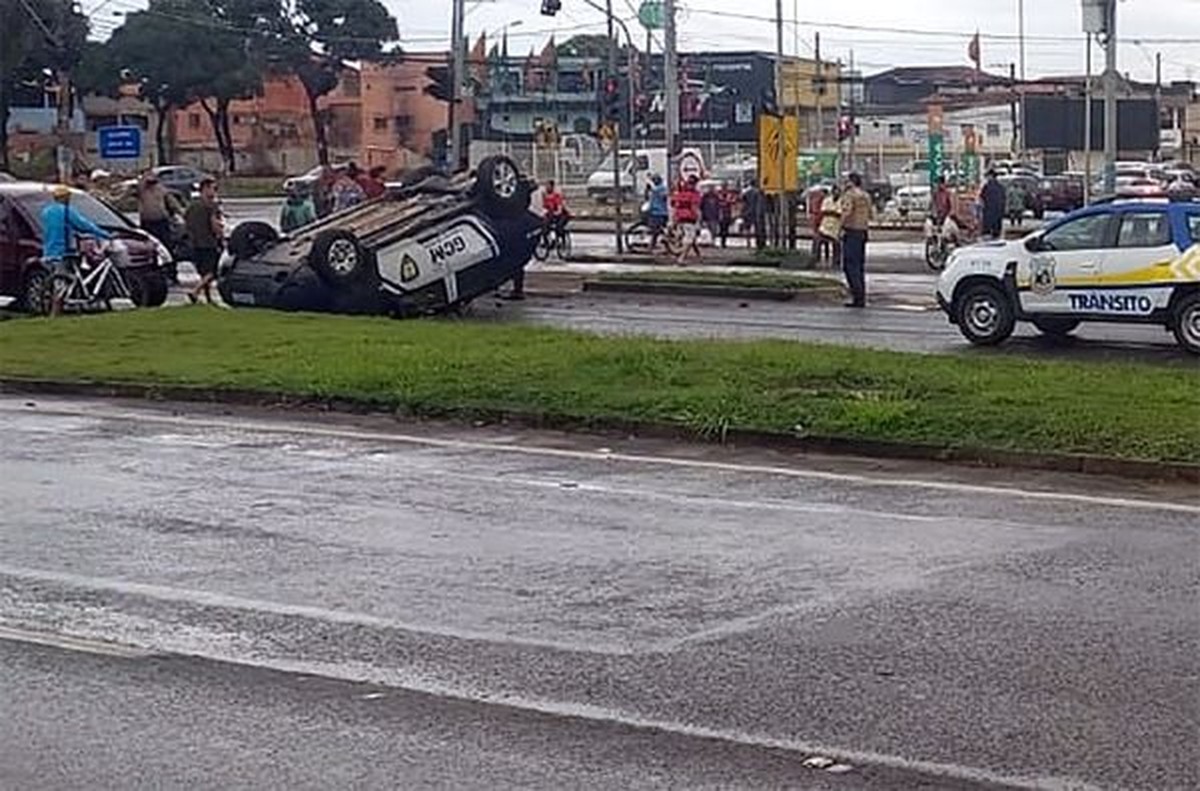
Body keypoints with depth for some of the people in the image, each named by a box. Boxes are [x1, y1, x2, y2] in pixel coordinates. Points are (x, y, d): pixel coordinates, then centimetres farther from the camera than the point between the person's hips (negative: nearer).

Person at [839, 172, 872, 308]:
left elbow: (847, 213, -22)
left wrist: (842, 227, -14)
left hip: (851, 231, -8)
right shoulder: (866, 195, 14)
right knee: (860, 265, 11)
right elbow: (869, 214, 19)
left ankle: (857, 296, -13)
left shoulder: (850, 194, -11)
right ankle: (861, 298, 10)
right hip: (863, 231, 8)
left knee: (850, 265, -7)